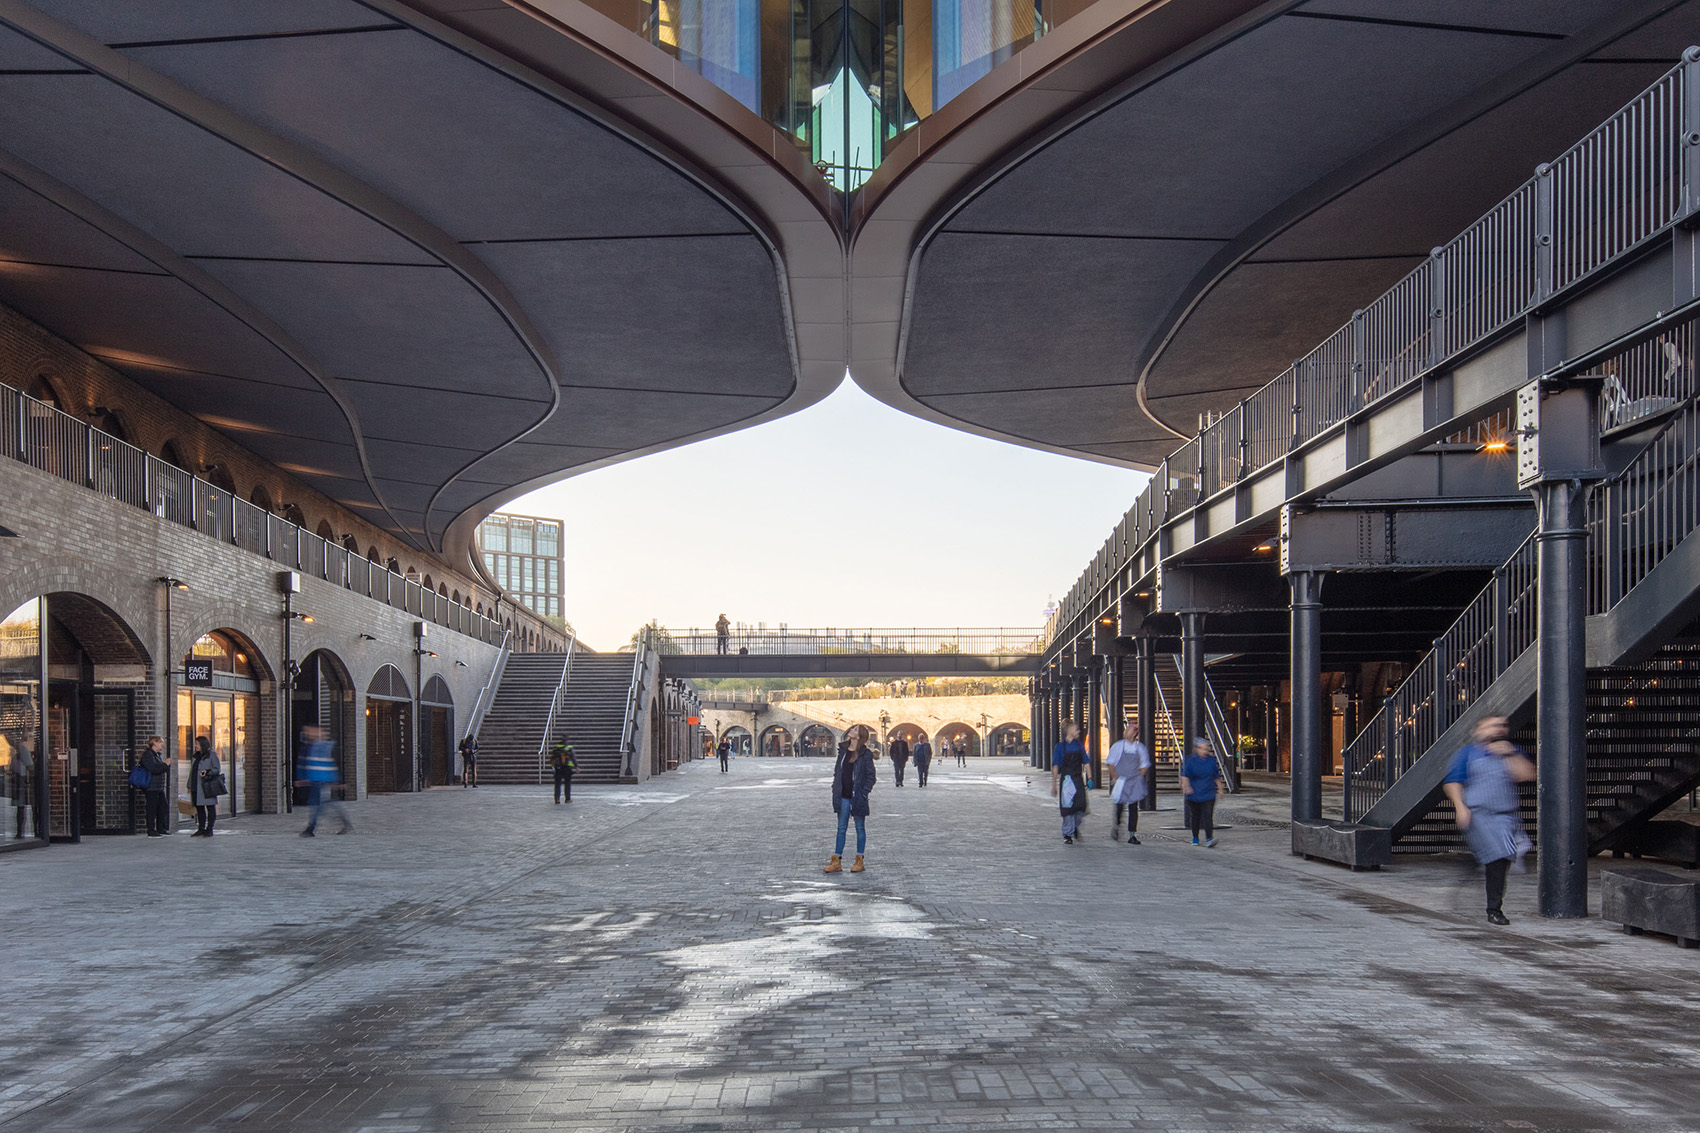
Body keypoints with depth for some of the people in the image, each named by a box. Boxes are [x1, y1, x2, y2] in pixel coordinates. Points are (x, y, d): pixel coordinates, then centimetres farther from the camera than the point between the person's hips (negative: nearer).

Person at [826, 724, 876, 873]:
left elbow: (871, 776, -6)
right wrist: (835, 789, 7)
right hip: (843, 797, 5)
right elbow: (837, 771, 15)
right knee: (841, 828, 8)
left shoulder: (865, 754, -8)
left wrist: (864, 792, -12)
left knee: (860, 828, 7)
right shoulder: (843, 751, 7)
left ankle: (859, 861, 15)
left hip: (857, 798, -5)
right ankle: (836, 862, 11)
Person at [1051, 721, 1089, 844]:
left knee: (1081, 805, -6)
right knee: (1067, 808, -2)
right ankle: (1067, 835, 11)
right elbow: (1055, 767, -3)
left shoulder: (1079, 745, 9)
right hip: (1066, 780, -3)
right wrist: (1054, 785, -5)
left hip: (1078, 779, 3)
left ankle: (1075, 827, 23)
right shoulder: (1060, 746, -3)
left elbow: (1085, 763, 13)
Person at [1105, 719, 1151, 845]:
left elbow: (1145, 765, 10)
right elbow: (1110, 762, 4)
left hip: (1134, 782, 1)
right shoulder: (1118, 746, 0)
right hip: (1120, 781, -1)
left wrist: (1138, 778, -1)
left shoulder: (1140, 748, 3)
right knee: (1120, 806, -5)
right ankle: (1117, 826, 21)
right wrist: (1115, 777, -2)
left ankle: (1132, 835, 3)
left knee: (1133, 808, -1)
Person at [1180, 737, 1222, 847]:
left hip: (1209, 795, 0)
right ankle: (1195, 837, 26)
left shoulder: (1212, 760, 3)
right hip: (1193, 795, 0)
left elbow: (1217, 777, 14)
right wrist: (1186, 786, -24)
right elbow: (1184, 776, -8)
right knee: (1195, 816, 11)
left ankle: (1209, 838, -16)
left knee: (1208, 816, -12)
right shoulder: (1190, 761, -4)